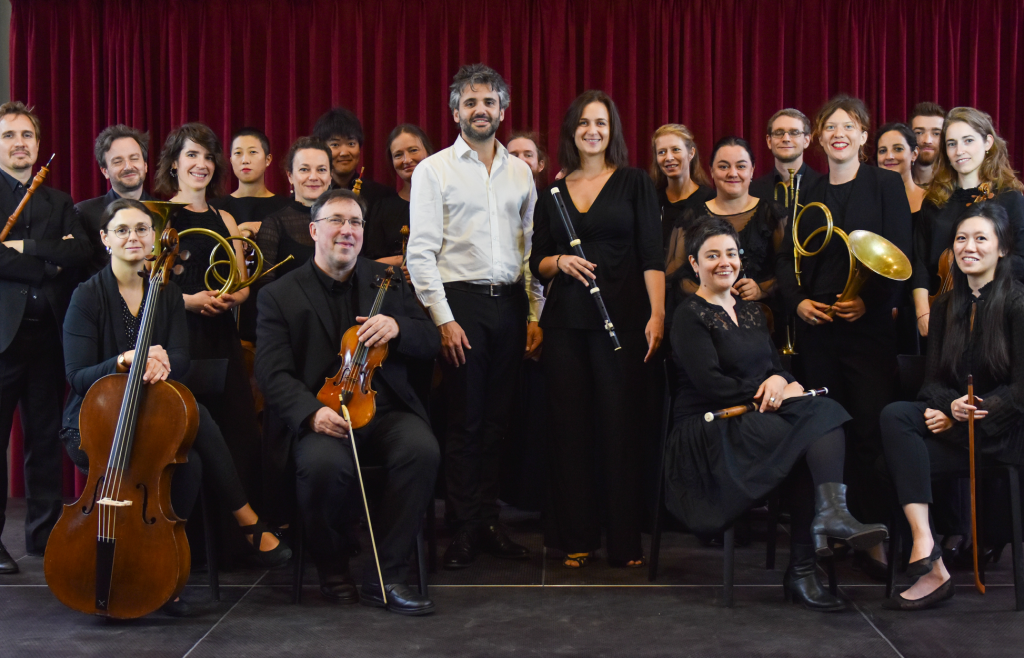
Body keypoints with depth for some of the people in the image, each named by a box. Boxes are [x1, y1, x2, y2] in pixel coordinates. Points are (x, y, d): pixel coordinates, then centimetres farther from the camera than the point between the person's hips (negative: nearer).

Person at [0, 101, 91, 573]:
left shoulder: (58, 203, 17)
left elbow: (81, 252, -1)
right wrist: (47, 262, -8)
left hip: (47, 333, 4)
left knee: (46, 438, 9)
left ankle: (44, 532, 17)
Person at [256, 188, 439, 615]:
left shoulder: (386, 281, 16)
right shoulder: (280, 296, 6)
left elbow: (431, 342, 12)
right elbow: (273, 373, -3)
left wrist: (397, 326, -11)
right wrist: (311, 412, -23)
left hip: (386, 410, 3)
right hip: (323, 416, -2)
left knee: (422, 449, -30)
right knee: (323, 463, -35)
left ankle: (385, 575, -17)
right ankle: (333, 571, -6)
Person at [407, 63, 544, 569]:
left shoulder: (520, 171, 13)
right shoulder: (434, 170, 0)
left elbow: (531, 246, 14)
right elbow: (421, 252, -5)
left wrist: (535, 313, 6)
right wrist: (444, 319, -12)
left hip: (510, 304, 4)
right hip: (460, 300, -4)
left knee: (496, 418, 8)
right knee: (464, 420, 0)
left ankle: (488, 520, 17)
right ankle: (464, 527, 10)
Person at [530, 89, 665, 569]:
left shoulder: (634, 183, 4)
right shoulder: (553, 193, 13)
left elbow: (652, 255, -3)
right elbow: (537, 263, 15)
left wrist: (657, 315, -14)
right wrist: (559, 262, -7)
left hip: (620, 317, -3)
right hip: (564, 321, 3)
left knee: (619, 427, -3)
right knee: (570, 426, 4)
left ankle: (625, 542, 7)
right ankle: (576, 538, 14)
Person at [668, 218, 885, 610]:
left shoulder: (750, 311, 20)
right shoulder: (690, 316, -3)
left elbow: (778, 364, 14)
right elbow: (709, 384, -14)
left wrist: (778, 380, -10)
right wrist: (767, 395, -12)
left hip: (756, 418, 6)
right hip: (708, 431, -6)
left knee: (822, 413, -25)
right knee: (813, 433, -28)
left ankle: (829, 514, -36)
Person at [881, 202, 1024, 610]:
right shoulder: (945, 308, 15)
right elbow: (933, 379, 10)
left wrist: (966, 413, -20)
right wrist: (950, 405, -13)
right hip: (955, 424, 6)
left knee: (897, 417, -28)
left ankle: (923, 541, -28)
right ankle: (933, 572, -26)